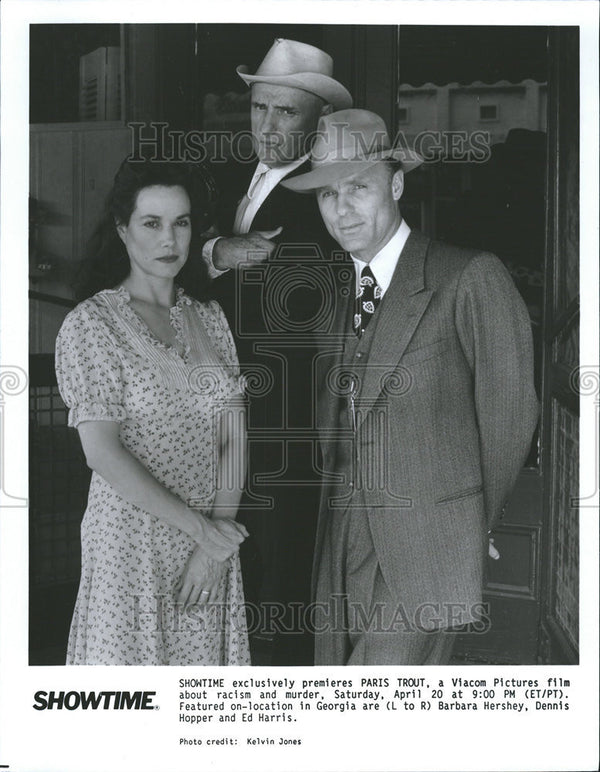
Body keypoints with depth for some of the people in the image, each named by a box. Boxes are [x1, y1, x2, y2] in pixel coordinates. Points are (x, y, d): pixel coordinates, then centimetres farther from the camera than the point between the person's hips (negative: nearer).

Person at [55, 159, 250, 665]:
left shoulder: (209, 318, 8)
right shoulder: (92, 324, -7)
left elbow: (232, 438, 3)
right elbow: (103, 453, -14)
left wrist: (217, 542, -8)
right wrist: (201, 529, -14)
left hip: (214, 539, 4)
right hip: (133, 538, -4)